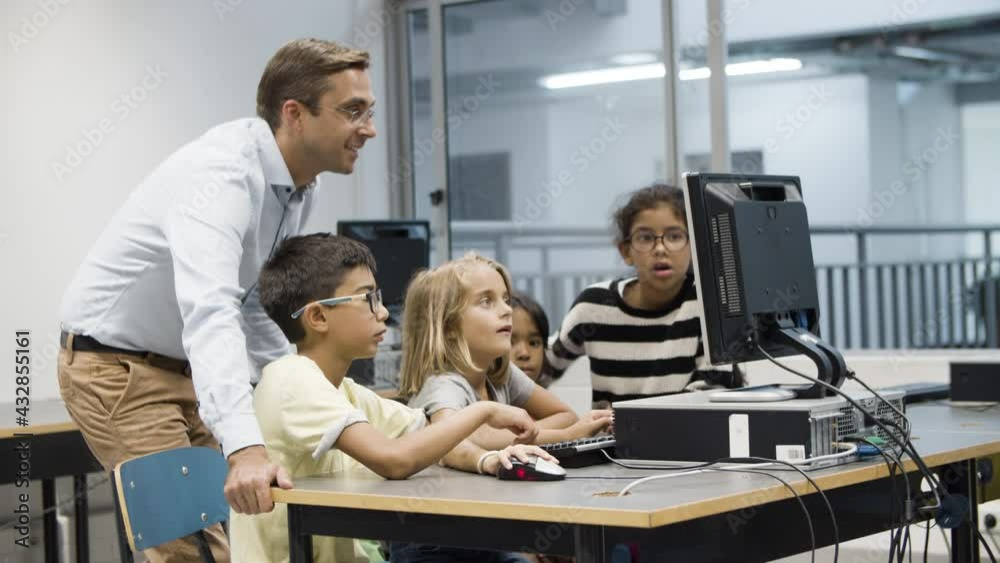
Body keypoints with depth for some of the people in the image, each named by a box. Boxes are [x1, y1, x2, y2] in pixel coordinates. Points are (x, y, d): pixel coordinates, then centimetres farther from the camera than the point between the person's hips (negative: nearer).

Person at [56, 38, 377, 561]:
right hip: (117, 366, -9)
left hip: (186, 370, 9)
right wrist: (245, 447, -57)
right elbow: (207, 312, -45)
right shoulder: (223, 174, -30)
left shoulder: (299, 185, 0)